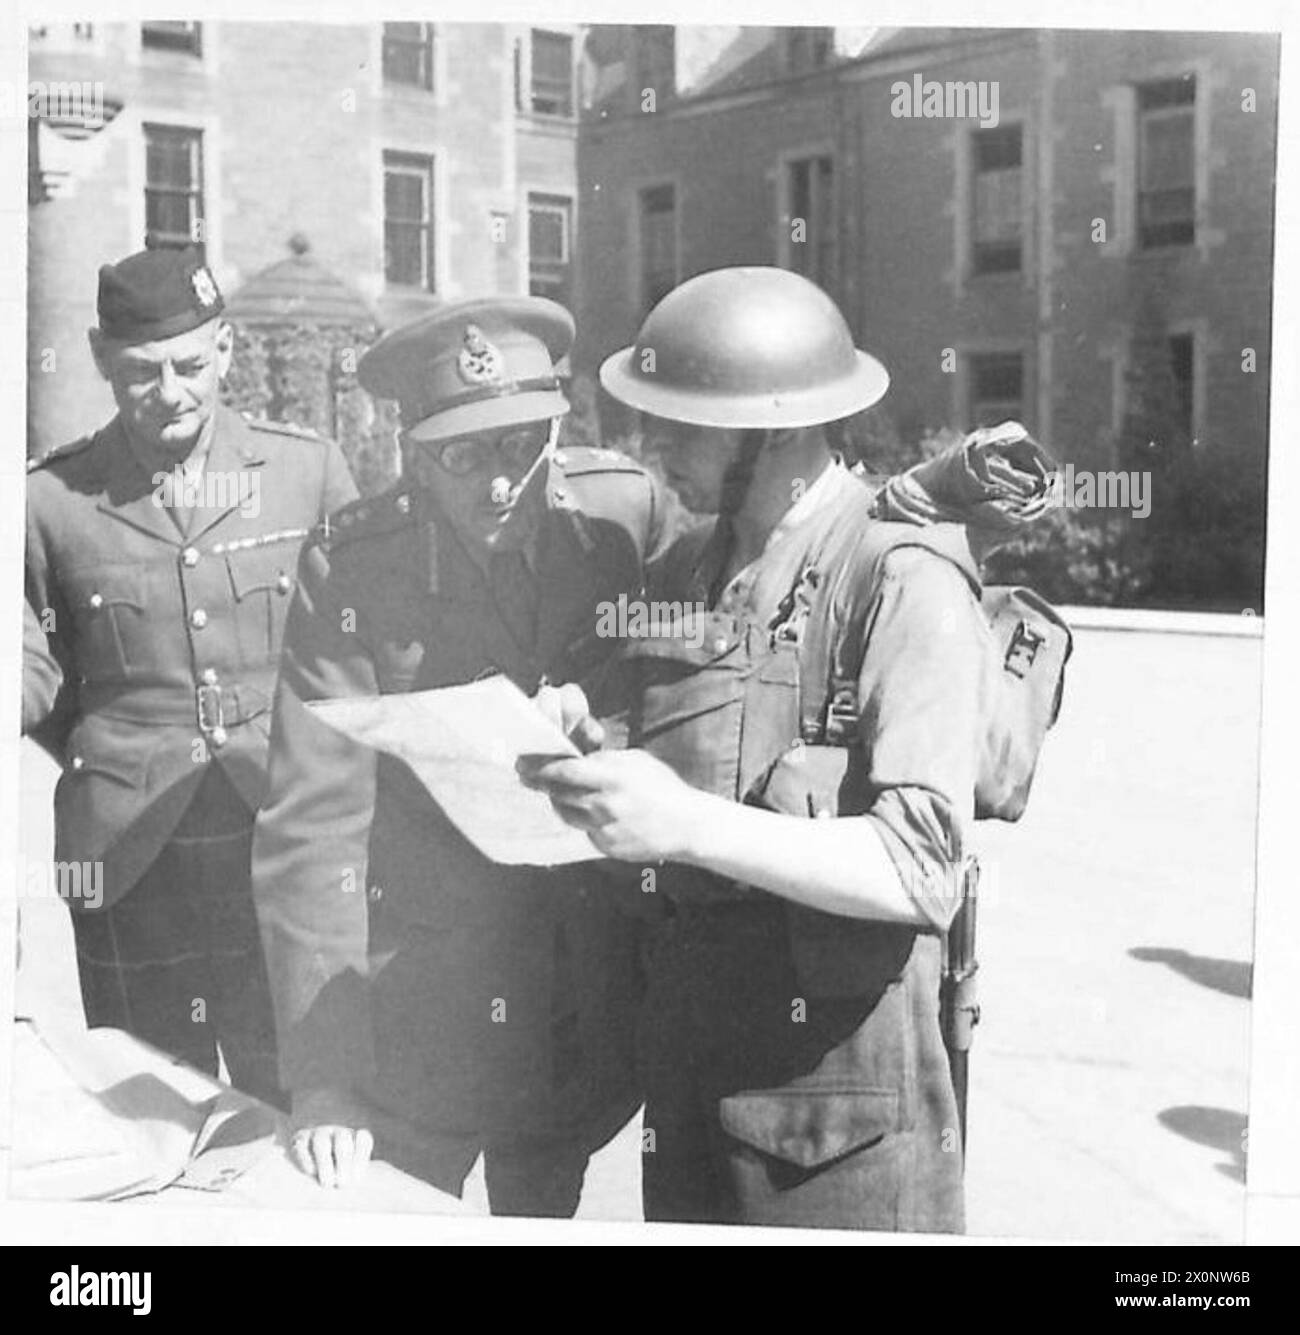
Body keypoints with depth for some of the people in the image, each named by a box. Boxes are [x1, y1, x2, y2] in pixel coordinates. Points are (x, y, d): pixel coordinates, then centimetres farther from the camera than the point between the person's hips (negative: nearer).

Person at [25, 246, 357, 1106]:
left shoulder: (310, 470, 4)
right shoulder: (50, 500, 1)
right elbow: (44, 693, 10)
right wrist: (115, 776, -1)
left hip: (287, 849, 1)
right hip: (129, 865, 0)